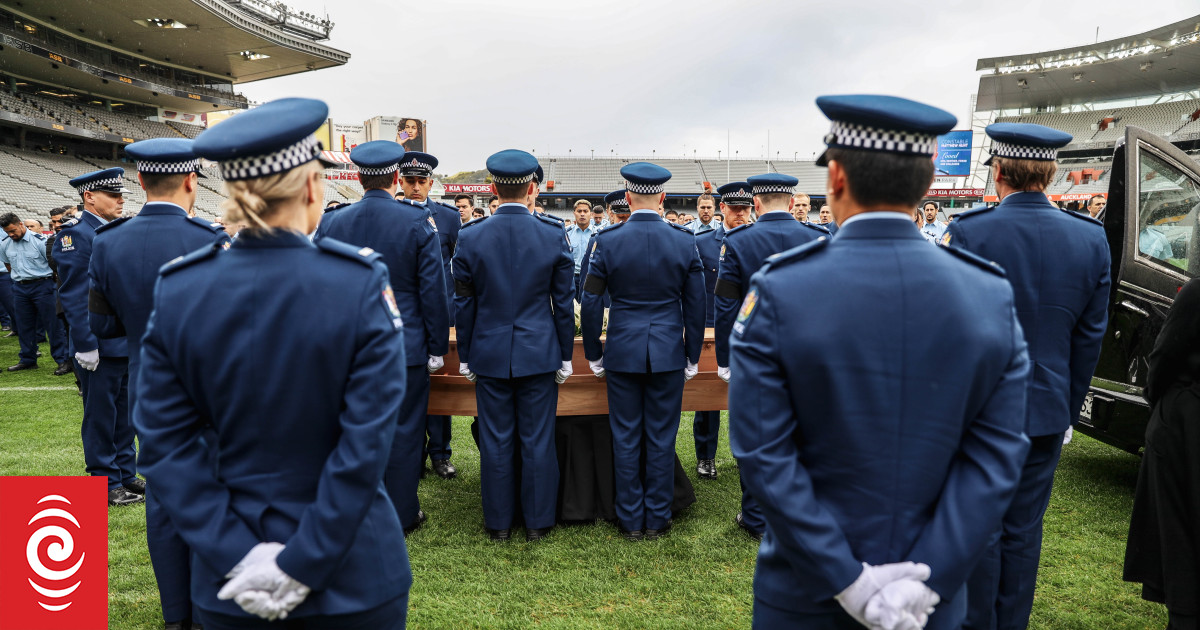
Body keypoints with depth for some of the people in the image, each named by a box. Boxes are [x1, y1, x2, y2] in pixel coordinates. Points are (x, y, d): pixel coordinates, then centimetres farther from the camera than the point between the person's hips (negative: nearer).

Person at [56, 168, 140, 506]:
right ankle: (106, 484, 15)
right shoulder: (75, 234, -12)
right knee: (101, 418, 5)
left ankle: (126, 474, 27)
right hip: (100, 347, -8)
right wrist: (86, 346, -18)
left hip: (127, 344, 8)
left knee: (125, 415, 16)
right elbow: (73, 295, -16)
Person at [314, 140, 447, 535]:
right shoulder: (419, 223, -10)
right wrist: (437, 348, 0)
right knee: (403, 430, 9)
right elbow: (433, 291, -8)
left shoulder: (330, 225, -1)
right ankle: (402, 515, 21)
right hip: (406, 347, -3)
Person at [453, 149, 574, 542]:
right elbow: (563, 302, -1)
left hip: (489, 354, 1)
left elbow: (464, 304, 0)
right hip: (539, 353, 0)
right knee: (538, 440, 9)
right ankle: (538, 522, 20)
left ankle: (498, 523, 22)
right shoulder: (554, 235, -6)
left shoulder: (471, 237, -5)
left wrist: (465, 357, 10)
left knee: (495, 440, 10)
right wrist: (565, 355, 8)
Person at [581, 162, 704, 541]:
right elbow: (696, 306, 1)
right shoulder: (685, 241, -3)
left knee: (626, 438, 9)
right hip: (669, 353, 1)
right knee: (662, 438, 10)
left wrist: (593, 355, 8)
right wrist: (692, 356, 11)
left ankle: (630, 521, 20)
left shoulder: (606, 241, -7)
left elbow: (591, 304, -3)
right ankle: (657, 520, 21)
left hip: (622, 353, -1)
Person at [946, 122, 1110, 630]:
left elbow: (944, 329, -11)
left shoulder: (967, 232, -16)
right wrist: (1069, 407, 14)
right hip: (1047, 412, 4)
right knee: (1024, 529, 16)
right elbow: (1090, 336, 4)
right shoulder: (1092, 239, -2)